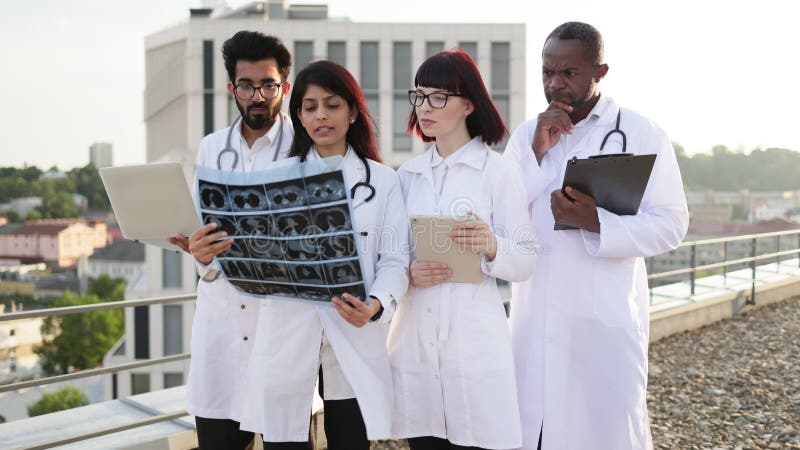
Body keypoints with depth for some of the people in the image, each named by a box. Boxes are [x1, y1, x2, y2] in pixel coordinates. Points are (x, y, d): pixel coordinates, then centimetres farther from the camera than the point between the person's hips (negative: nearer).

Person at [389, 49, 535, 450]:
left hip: (474, 338, -4)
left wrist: (491, 247, -24)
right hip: (415, 337, 4)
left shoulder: (499, 171, -2)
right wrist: (408, 272, -7)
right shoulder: (407, 174, 11)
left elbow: (525, 262, -4)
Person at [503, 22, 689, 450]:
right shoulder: (526, 135, 10)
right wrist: (537, 154, -9)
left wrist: (597, 223, -22)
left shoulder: (641, 133, -2)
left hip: (605, 316, -3)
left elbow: (670, 224, -7)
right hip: (536, 314, 4)